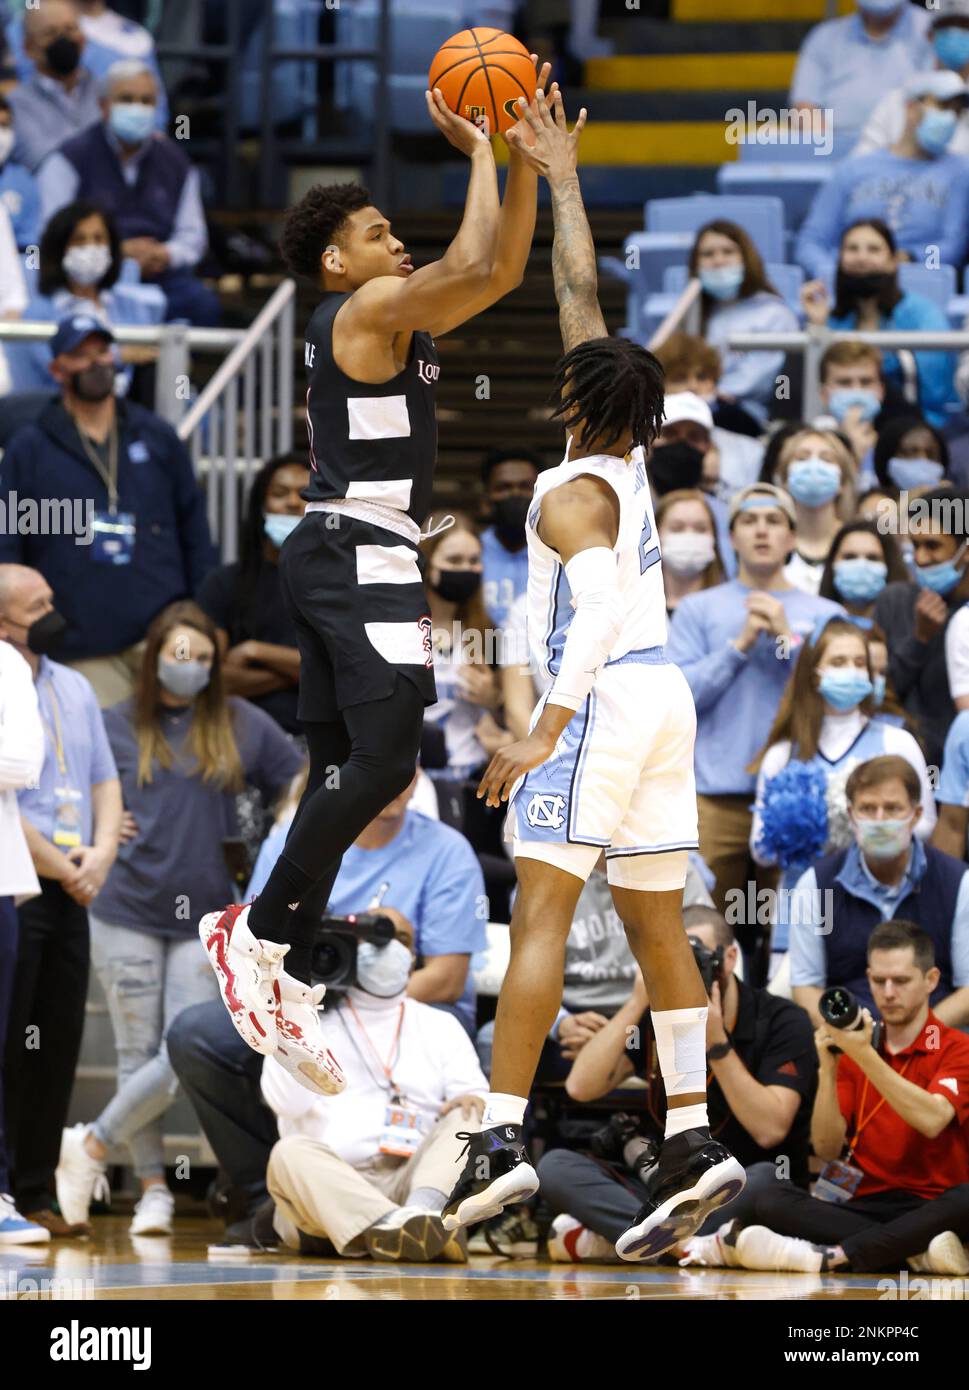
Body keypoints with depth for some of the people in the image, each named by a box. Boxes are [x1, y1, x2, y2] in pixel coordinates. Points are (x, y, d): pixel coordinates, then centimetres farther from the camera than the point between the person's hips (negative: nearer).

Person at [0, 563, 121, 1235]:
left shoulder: (74, 688, 17)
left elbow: (105, 780, 19)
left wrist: (101, 854, 0)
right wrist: (61, 869, -11)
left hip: (70, 895, 7)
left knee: (58, 1046, 8)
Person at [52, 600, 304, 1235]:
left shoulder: (243, 725, 5)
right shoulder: (117, 727, 5)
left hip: (204, 917, 0)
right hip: (128, 912, 0)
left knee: (185, 1057, -10)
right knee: (138, 1055, 2)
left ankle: (92, 1146, 5)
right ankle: (153, 1187, 11)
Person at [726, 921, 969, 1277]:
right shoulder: (851, 1051, 15)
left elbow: (931, 1121, -18)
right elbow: (827, 1148, 5)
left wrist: (864, 1055, -20)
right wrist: (828, 1070, -7)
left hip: (930, 1207, -4)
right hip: (864, 1204, 4)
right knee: (768, 1201, -23)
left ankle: (833, 1255, -42)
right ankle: (917, 1251, -33)